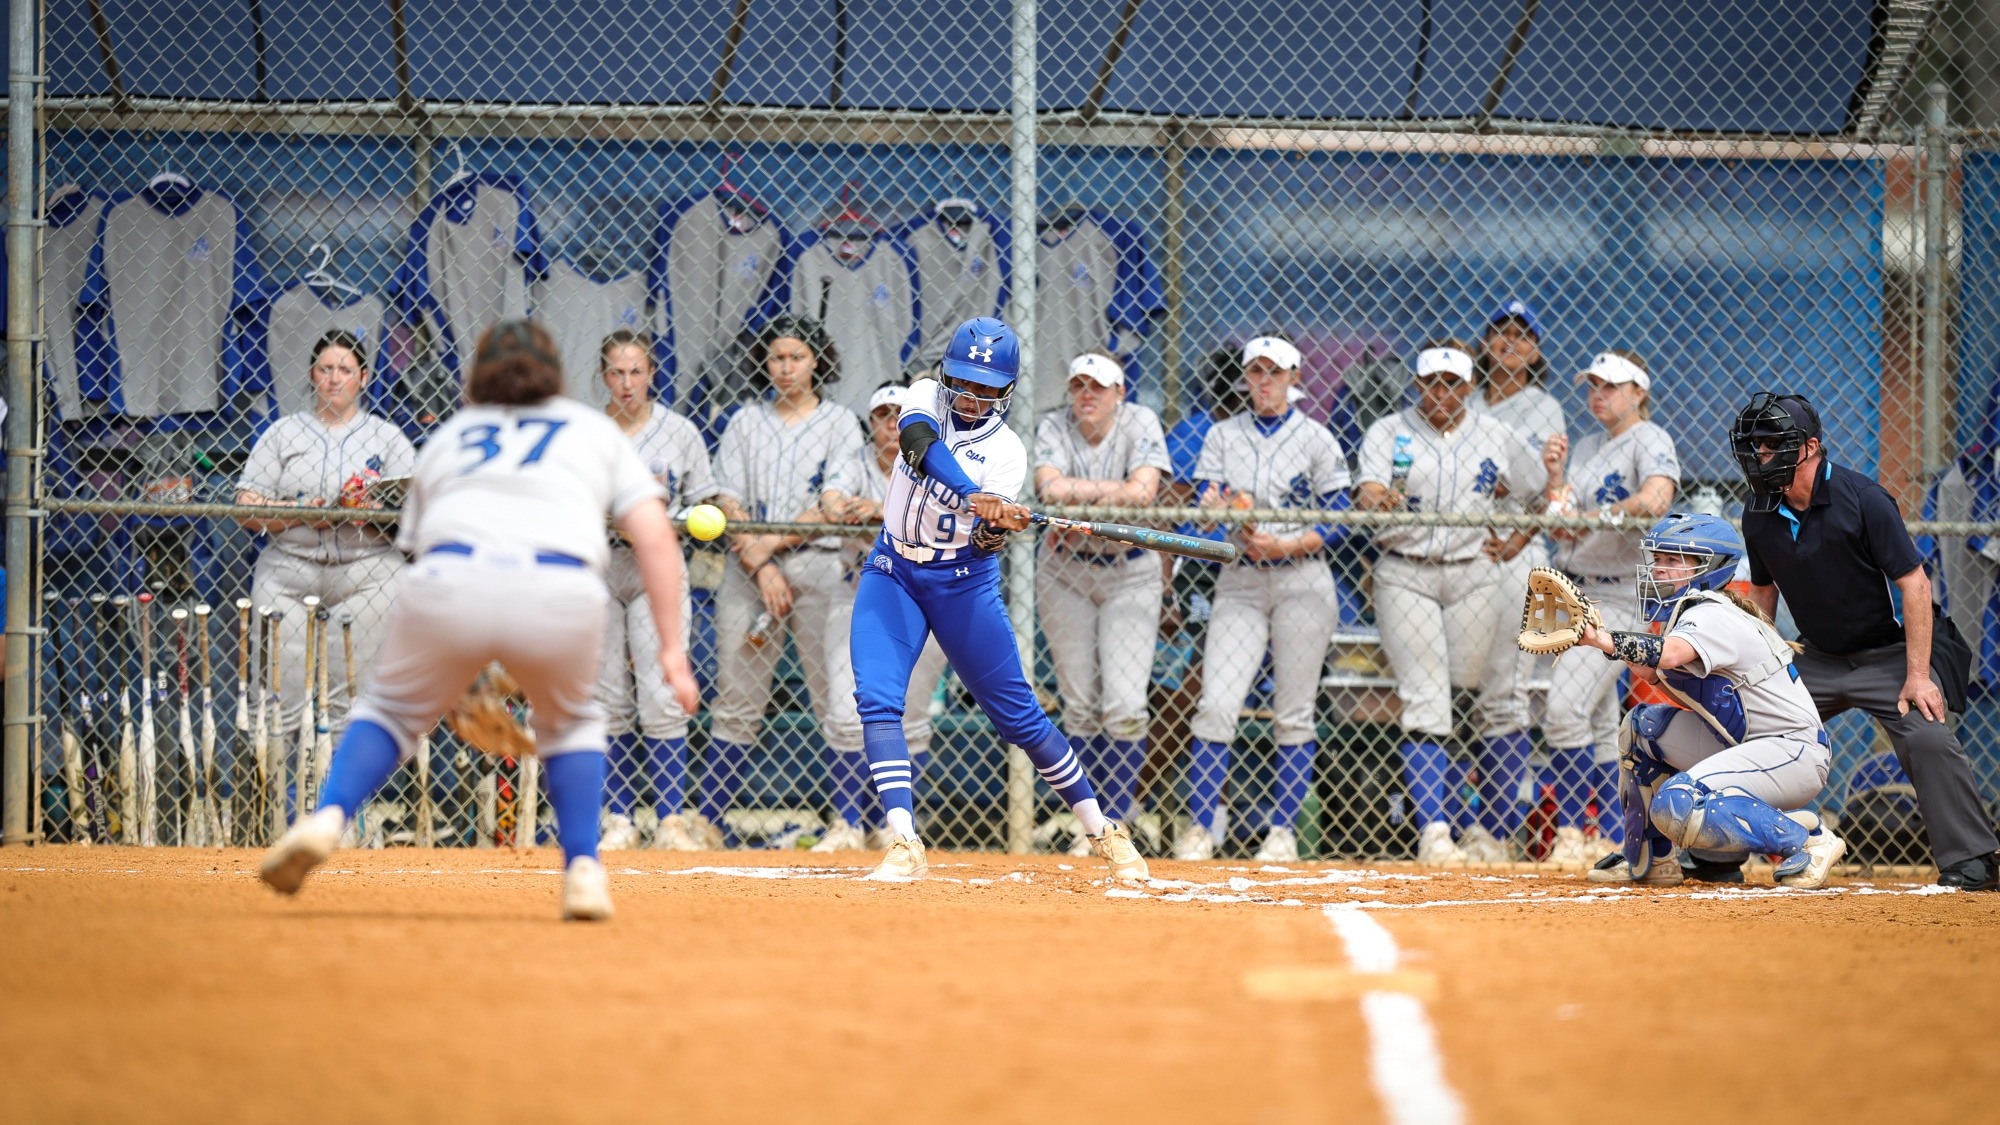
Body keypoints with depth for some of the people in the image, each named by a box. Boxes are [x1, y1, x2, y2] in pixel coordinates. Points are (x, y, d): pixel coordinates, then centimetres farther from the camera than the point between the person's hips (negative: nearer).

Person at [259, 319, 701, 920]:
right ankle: (583, 868, 12)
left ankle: (326, 815, -3)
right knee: (569, 720, 28)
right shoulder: (594, 429, 30)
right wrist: (672, 647, 15)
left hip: (451, 580, 0)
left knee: (392, 708, 23)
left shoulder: (447, 436, 33)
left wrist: (460, 683, 41)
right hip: (562, 594, 0)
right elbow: (654, 534, 17)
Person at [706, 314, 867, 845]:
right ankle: (707, 821, 8)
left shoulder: (839, 422, 7)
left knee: (843, 709, -9)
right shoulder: (746, 422, 13)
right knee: (736, 705, 4)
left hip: (820, 569, -2)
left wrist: (771, 541, -12)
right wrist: (763, 569, -9)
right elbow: (729, 505, 4)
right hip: (750, 570, 2)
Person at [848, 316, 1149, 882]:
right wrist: (972, 494, -43)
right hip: (892, 574, 2)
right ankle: (905, 846, -18)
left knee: (1018, 715, 0)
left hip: (963, 583, -2)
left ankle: (1102, 831, 14)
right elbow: (918, 441, -28)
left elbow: (988, 543, -19)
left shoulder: (1006, 451, -9)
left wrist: (996, 526, -43)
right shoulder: (926, 396, -4)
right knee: (878, 701, -16)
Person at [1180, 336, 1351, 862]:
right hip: (1240, 582, 1)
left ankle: (1283, 829, 8)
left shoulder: (1316, 439, 2)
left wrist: (1287, 546, -16)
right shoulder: (1222, 435, 9)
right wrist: (1216, 508, -23)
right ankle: (1203, 823, -3)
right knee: (1215, 705, -10)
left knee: (1293, 714, 1)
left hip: (1302, 584, -1)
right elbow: (1204, 506, 1)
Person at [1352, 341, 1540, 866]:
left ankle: (1492, 830, 5)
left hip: (1474, 578, 2)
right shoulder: (1389, 432, 4)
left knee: (1501, 702, -3)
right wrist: (1379, 501, -34)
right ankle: (1433, 831, -14)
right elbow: (1367, 492, -12)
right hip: (1405, 577, -2)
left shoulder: (1495, 436, 9)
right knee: (1425, 704, -10)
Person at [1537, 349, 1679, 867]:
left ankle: (1574, 832, -10)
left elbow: (1656, 498, -27)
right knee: (1600, 722, 10)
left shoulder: (1649, 441, -8)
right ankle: (1612, 839, 15)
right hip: (1571, 591, 8)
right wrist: (1555, 476, -1)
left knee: (1565, 711, -18)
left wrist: (1600, 516, -29)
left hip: (1618, 596, -8)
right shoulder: (1586, 447, 16)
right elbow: (1560, 528, 13)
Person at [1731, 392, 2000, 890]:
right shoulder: (1760, 514, -4)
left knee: (1928, 738, -26)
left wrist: (1917, 675, -24)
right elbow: (1764, 592, 13)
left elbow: (1914, 583, -20)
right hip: (1819, 658, 6)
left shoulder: (1863, 500, -21)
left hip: (1888, 654, -6)